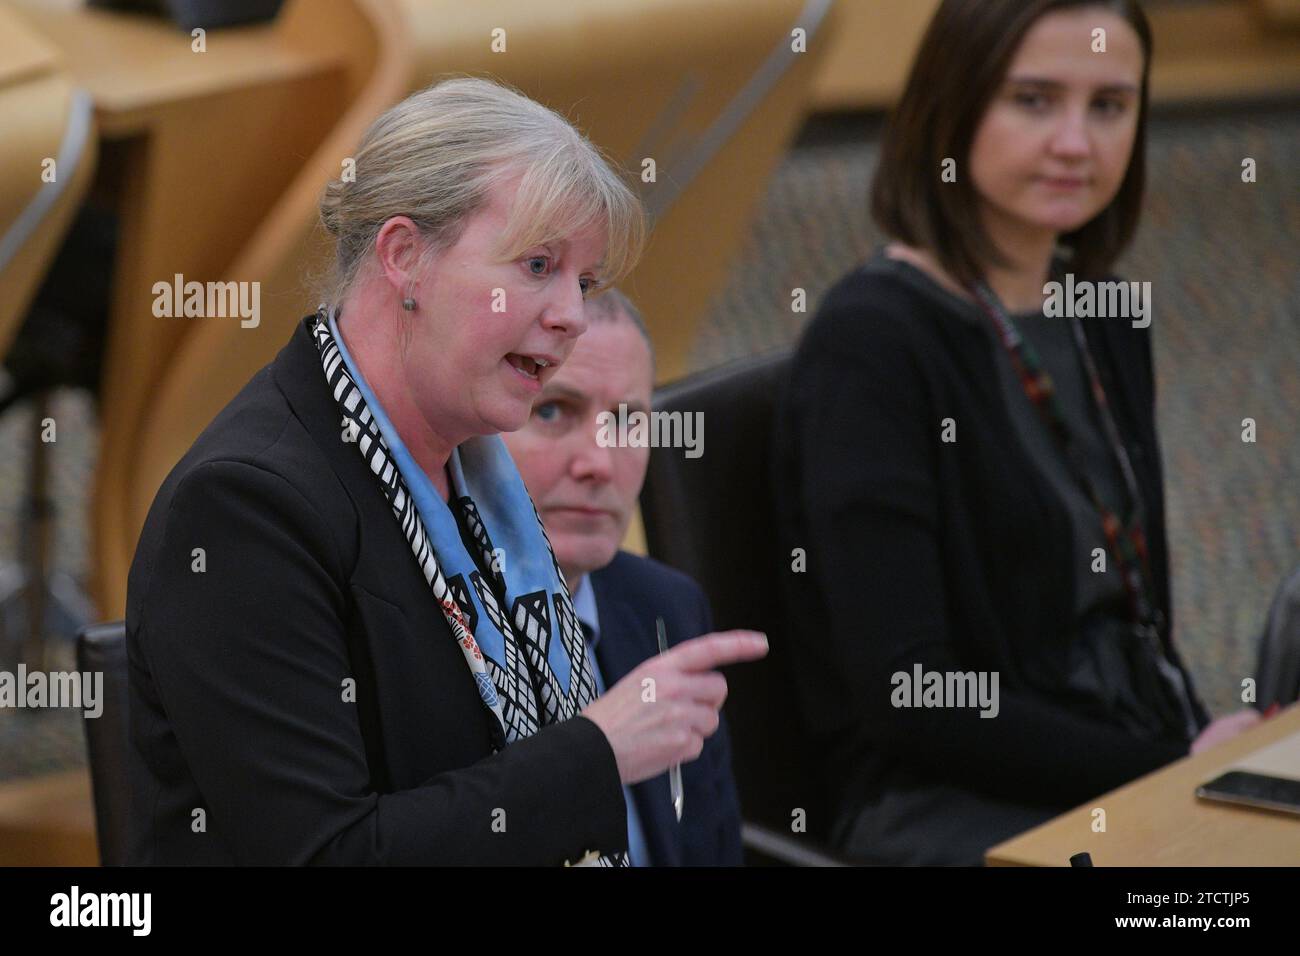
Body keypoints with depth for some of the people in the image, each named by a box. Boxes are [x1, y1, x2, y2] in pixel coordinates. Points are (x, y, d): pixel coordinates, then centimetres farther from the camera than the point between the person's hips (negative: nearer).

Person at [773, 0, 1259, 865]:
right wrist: (1171, 767, -15)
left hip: (1146, 756, 7)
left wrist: (1200, 749, -3)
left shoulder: (1102, 321, 12)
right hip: (944, 804, -7)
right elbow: (907, 697, -16)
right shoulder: (868, 345, -11)